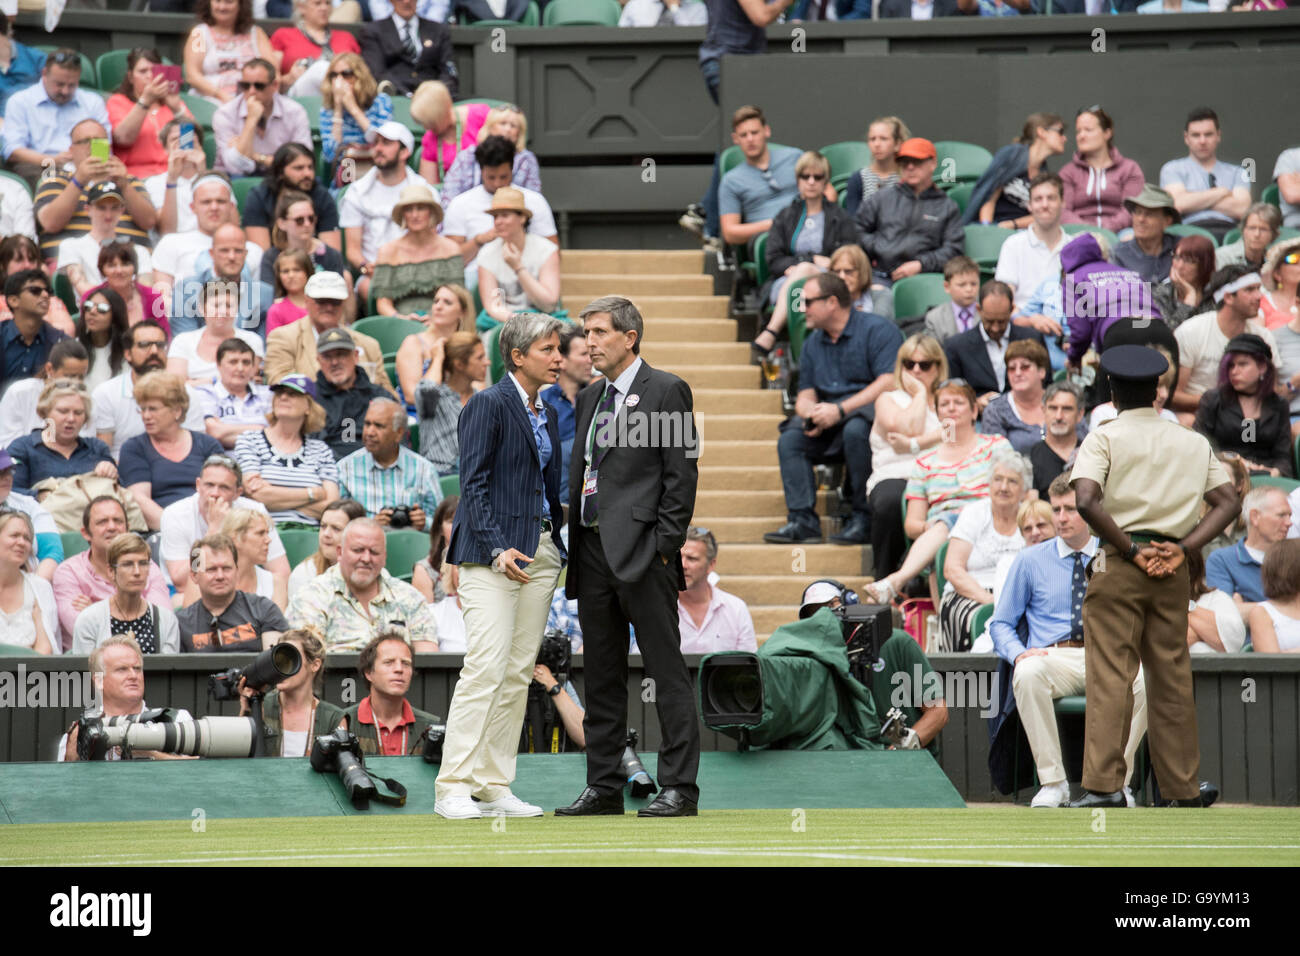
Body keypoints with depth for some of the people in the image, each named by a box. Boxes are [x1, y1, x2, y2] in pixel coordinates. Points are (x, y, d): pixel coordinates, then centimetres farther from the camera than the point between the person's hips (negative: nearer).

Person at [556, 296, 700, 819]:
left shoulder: (666, 391, -3)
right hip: (593, 550, 7)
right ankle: (603, 785, 15)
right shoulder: (590, 397, 18)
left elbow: (681, 474, -7)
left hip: (641, 552, -7)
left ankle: (679, 788, -5)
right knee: (601, 675, 10)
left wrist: (665, 545, -14)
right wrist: (571, 543, 10)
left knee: (667, 672, -5)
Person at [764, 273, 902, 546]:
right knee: (789, 439, -16)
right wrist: (811, 413, -11)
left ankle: (863, 519, -29)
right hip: (828, 414, 7)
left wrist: (840, 410, -23)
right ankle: (802, 520, -23)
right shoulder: (813, 343, 17)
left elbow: (889, 383, -18)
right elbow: (805, 395, 16)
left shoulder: (877, 330, -6)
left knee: (855, 430, -38)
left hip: (868, 408, -7)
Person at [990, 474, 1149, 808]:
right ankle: (1052, 783, -27)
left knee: (1145, 678, -36)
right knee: (1027, 674, -39)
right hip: (1052, 656, 0)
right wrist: (1018, 653, -8)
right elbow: (1001, 623, 15)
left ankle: (1117, 781, -20)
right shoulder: (1030, 560, 15)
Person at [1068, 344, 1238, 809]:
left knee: (1110, 677, -5)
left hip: (1118, 565, -4)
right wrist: (1182, 547, -3)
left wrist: (1130, 549, -11)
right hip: (1173, 571, 4)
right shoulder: (1193, 443, 13)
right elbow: (1228, 502, 6)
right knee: (1173, 679, 11)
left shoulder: (1104, 439, -1)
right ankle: (1182, 788, 15)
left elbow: (1086, 501, -18)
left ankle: (1103, 785, -11)